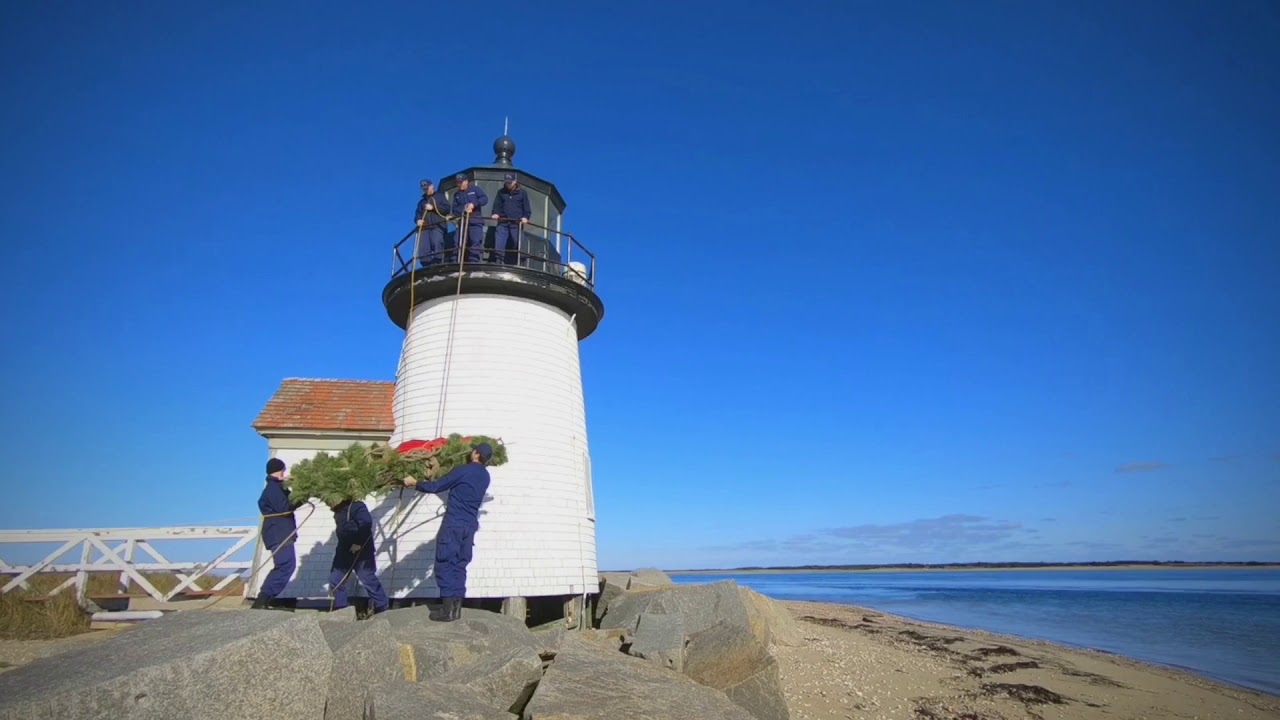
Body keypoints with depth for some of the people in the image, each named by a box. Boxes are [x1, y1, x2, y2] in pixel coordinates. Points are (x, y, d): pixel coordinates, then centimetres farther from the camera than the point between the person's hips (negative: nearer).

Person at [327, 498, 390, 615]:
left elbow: (366, 522, -32)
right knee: (335, 579, 12)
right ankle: (340, 609, 24)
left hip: (361, 552, -9)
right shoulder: (339, 510, 11)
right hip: (345, 552, 9)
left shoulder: (355, 506, -20)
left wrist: (358, 543, -27)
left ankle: (382, 609, 6)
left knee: (368, 579, -5)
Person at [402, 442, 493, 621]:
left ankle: (447, 609, -2)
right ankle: (456, 608, 9)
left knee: (445, 564, -1)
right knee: (459, 565, 10)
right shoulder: (484, 476, 11)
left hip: (454, 523, -7)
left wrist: (414, 483, 6)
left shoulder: (463, 470, -11)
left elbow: (436, 487, -7)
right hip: (470, 525, 7)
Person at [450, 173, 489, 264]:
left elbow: (485, 199, -4)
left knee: (475, 242, -16)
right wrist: (463, 210, -11)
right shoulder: (456, 194, 21)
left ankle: (474, 262, -18)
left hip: (476, 221, -4)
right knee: (460, 243, -2)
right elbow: (455, 209, 11)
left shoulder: (475, 190, 11)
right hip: (462, 222, 4)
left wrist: (474, 204, -18)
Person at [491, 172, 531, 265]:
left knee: (515, 247, 1)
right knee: (498, 245, -10)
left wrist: (525, 217, -11)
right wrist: (495, 213, -7)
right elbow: (497, 205, 14)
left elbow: (527, 207, 6)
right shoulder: (501, 192, 13)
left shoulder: (522, 193, 8)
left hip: (516, 224, -1)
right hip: (503, 223, 2)